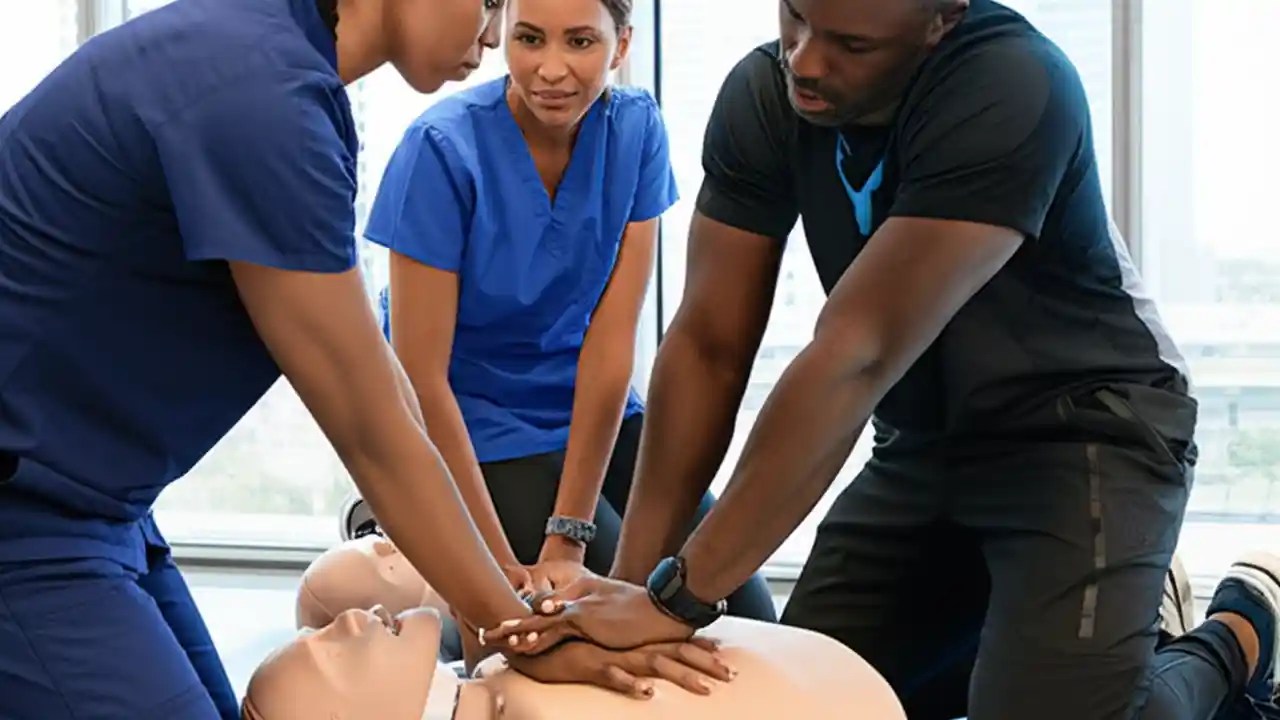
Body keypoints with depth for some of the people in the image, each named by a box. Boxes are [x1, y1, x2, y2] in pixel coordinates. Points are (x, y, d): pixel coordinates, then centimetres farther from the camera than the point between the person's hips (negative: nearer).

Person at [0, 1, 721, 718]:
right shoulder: (261, 91, -23)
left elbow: (371, 370, 8)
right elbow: (372, 430, -18)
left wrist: (498, 602, 8)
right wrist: (519, 630, -8)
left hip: (80, 501, 9)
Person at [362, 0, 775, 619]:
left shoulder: (636, 128, -10)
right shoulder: (445, 148, -22)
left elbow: (611, 340, -13)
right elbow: (421, 378, -21)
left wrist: (569, 538, -18)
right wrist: (504, 567, -24)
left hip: (592, 414, 5)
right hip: (477, 431, -4)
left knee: (747, 623, -5)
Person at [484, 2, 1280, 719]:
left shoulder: (1011, 90, -32)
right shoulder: (762, 95, -12)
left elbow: (856, 359, -35)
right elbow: (707, 346, -11)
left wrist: (678, 595, -36)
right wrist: (634, 577, -19)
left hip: (1082, 432, -6)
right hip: (928, 443, 7)